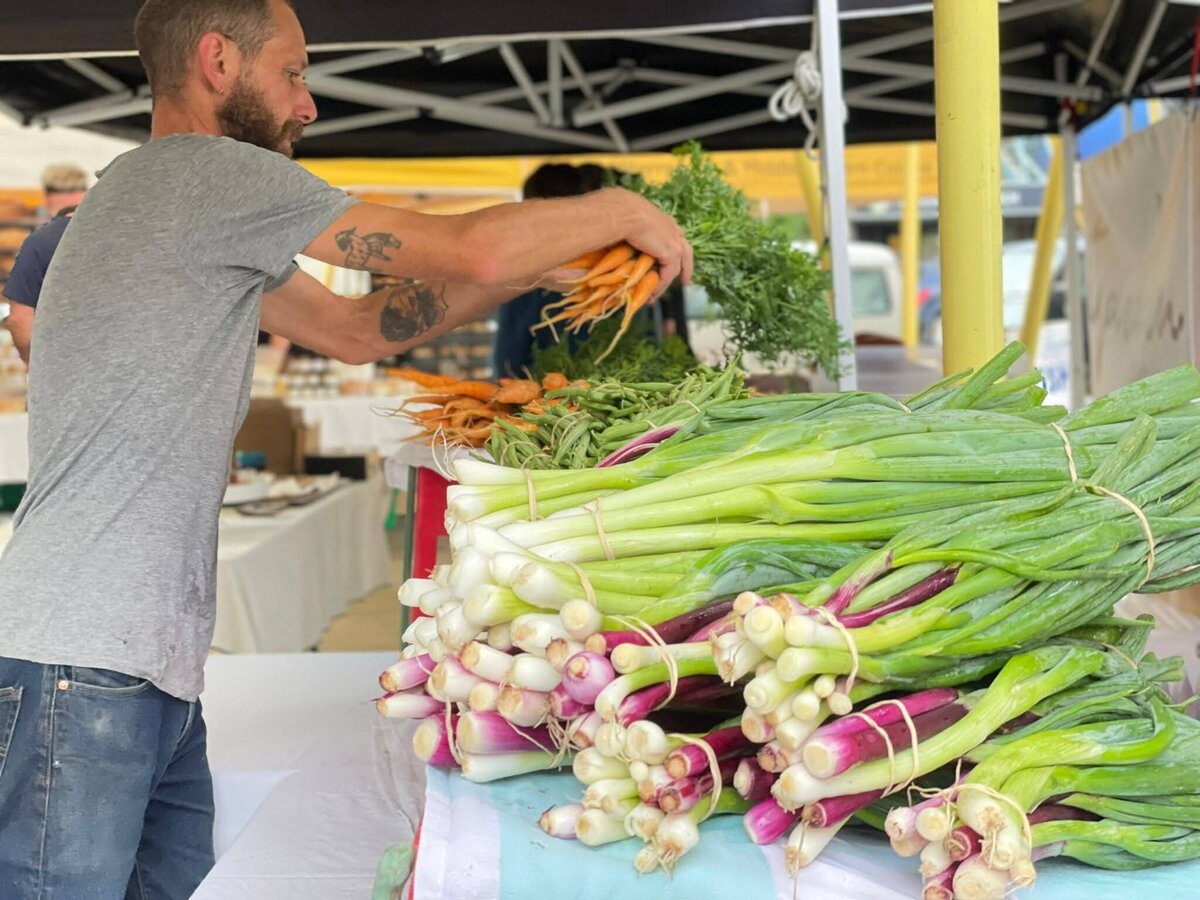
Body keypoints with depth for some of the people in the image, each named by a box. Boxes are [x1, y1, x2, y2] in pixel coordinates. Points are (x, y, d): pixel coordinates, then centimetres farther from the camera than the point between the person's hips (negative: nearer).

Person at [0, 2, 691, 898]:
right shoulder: (197, 170, -11)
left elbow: (354, 328, 22)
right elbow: (470, 249, -13)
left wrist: (550, 264, 17)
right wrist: (620, 211, 4)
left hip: (158, 669, 10)